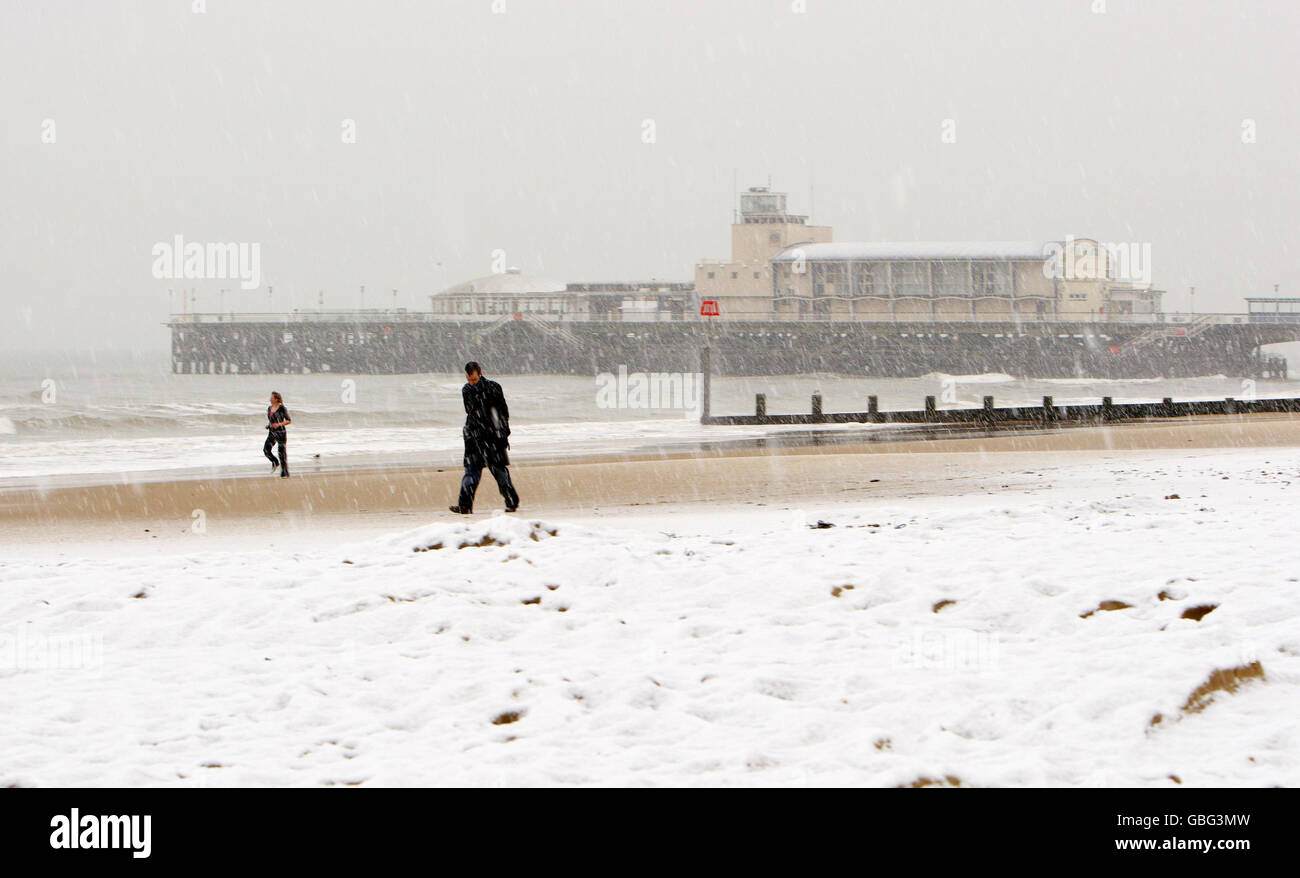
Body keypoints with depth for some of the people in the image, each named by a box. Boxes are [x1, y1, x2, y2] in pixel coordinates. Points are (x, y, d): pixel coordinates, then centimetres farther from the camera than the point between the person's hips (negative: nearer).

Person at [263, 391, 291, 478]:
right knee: (266, 449, -11)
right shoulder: (269, 408, 11)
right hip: (272, 433, 6)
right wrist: (268, 425, 3)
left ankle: (285, 473, 5)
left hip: (281, 433, -6)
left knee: (282, 453, -3)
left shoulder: (282, 409, -9)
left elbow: (289, 421, -7)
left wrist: (279, 424, -22)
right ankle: (275, 462, 15)